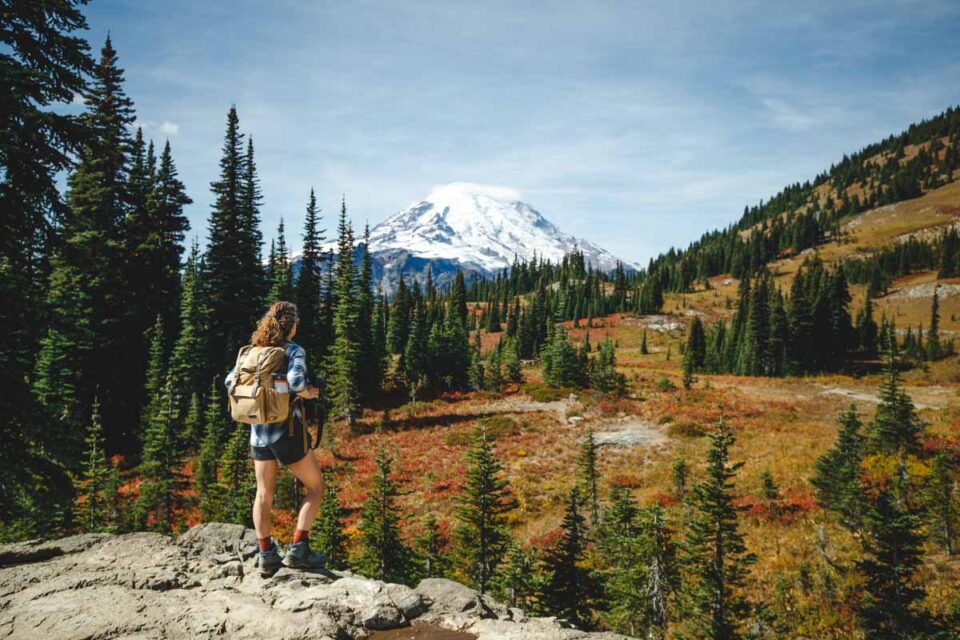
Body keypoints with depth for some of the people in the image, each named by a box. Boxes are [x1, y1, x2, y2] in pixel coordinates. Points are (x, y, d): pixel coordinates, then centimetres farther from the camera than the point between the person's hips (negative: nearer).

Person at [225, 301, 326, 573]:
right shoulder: (294, 350, -11)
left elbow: (230, 380, 9)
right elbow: (296, 381, -26)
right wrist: (309, 393, -7)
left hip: (258, 431, 6)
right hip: (287, 431, -6)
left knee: (264, 495, 14)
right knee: (315, 487, 7)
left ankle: (267, 555, 18)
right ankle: (298, 549, 0)